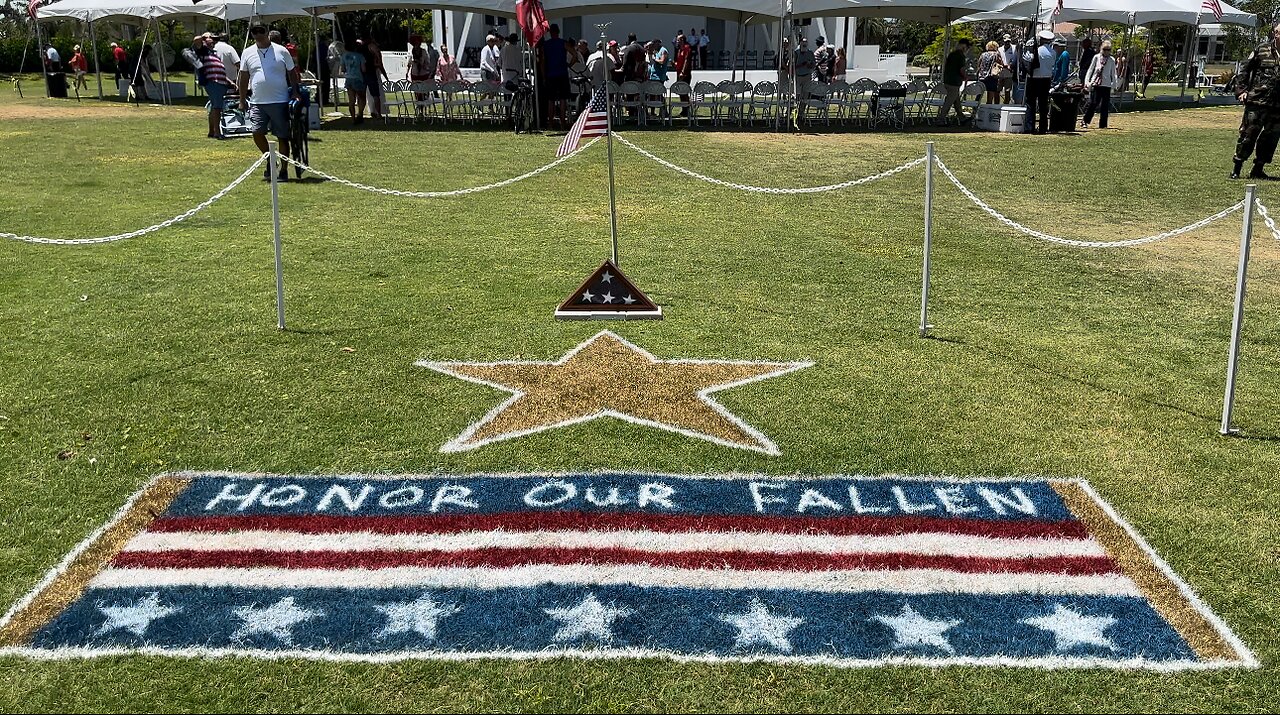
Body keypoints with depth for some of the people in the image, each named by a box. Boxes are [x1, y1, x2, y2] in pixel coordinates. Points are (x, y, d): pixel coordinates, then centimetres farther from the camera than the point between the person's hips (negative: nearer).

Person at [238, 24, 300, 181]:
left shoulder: (281, 52, 2)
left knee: (282, 137, 2)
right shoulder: (248, 53, 8)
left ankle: (283, 170, 12)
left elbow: (292, 73, 8)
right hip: (257, 102, 2)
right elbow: (244, 78, 12)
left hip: (280, 102, -2)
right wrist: (242, 101, 9)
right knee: (257, 132, -9)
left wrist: (295, 92, -3)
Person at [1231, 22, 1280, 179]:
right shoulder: (1262, 50, 0)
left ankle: (1258, 170, 17)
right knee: (1248, 134, -2)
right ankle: (1236, 169, 7)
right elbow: (1244, 69, 4)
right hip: (1256, 101, -4)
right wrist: (1241, 90, -5)